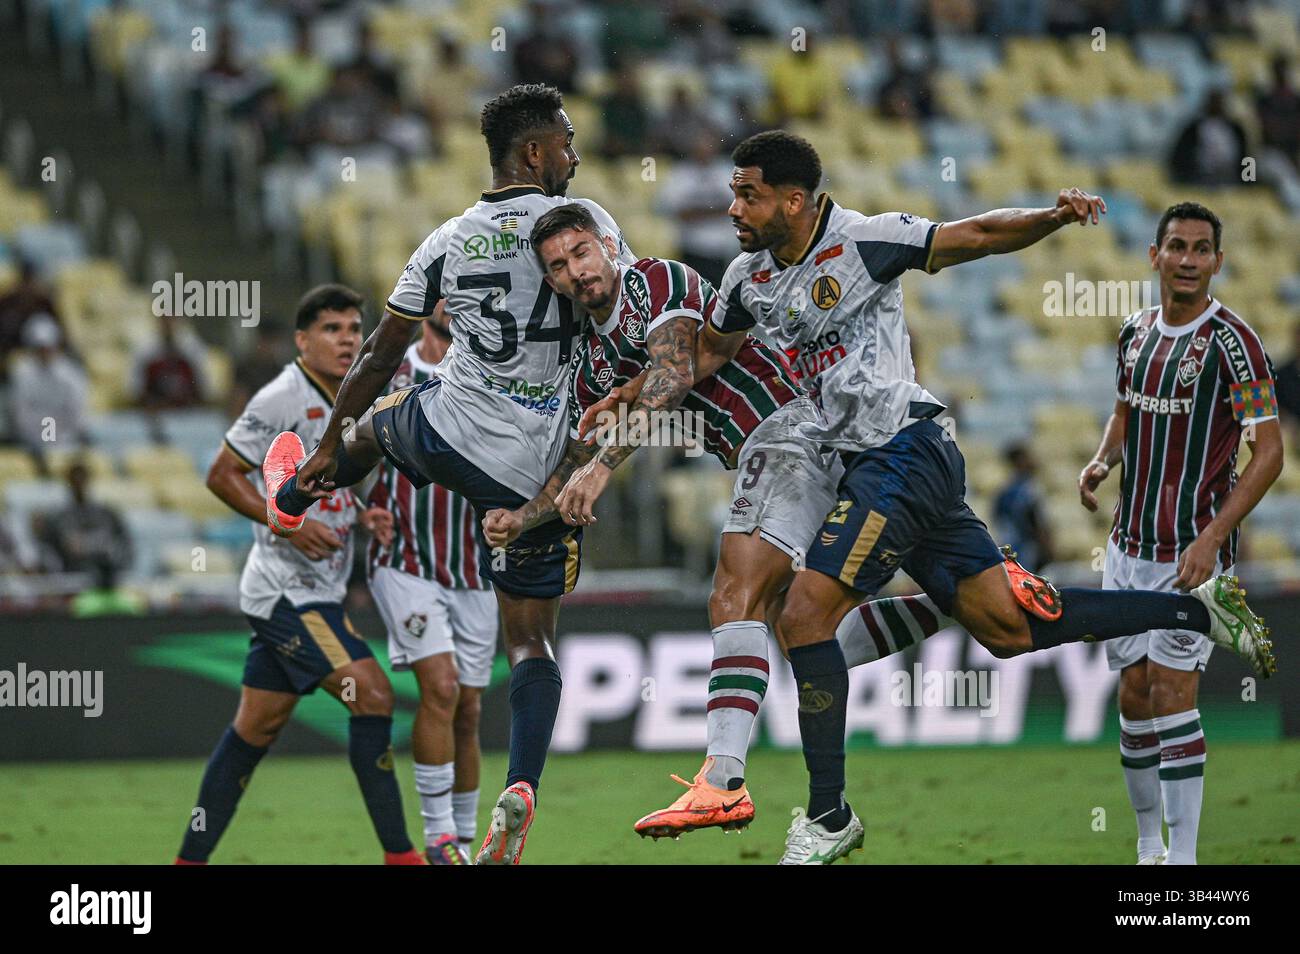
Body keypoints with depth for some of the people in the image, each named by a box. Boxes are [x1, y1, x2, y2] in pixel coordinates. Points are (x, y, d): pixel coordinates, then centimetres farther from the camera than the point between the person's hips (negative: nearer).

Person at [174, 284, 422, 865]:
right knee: (372, 695, -16)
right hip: (286, 589, -9)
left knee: (257, 727, 11)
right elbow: (222, 475, -10)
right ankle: (398, 854, -13)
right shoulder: (281, 400, -13)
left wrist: (363, 515, 5)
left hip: (319, 592, 9)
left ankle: (191, 858, 16)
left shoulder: (349, 402, 12)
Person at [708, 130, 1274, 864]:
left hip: (906, 452, -8)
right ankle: (1201, 611, 20)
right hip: (870, 465, 8)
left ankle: (829, 818, -6)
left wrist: (1053, 217, -25)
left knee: (805, 615, -14)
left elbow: (977, 236, -8)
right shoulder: (748, 278, 10)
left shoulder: (863, 240, -11)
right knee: (1011, 627, 8)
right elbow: (707, 352, 27)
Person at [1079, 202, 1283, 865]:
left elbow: (1269, 452, -14)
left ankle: (1183, 858, -11)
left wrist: (1210, 538, -21)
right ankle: (1150, 846, 18)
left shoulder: (1232, 342, -12)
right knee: (1135, 696, 7)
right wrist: (1101, 462, 2)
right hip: (1129, 543, 6)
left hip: (1193, 550, -6)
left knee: (1172, 691, -13)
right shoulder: (1136, 332, 8)